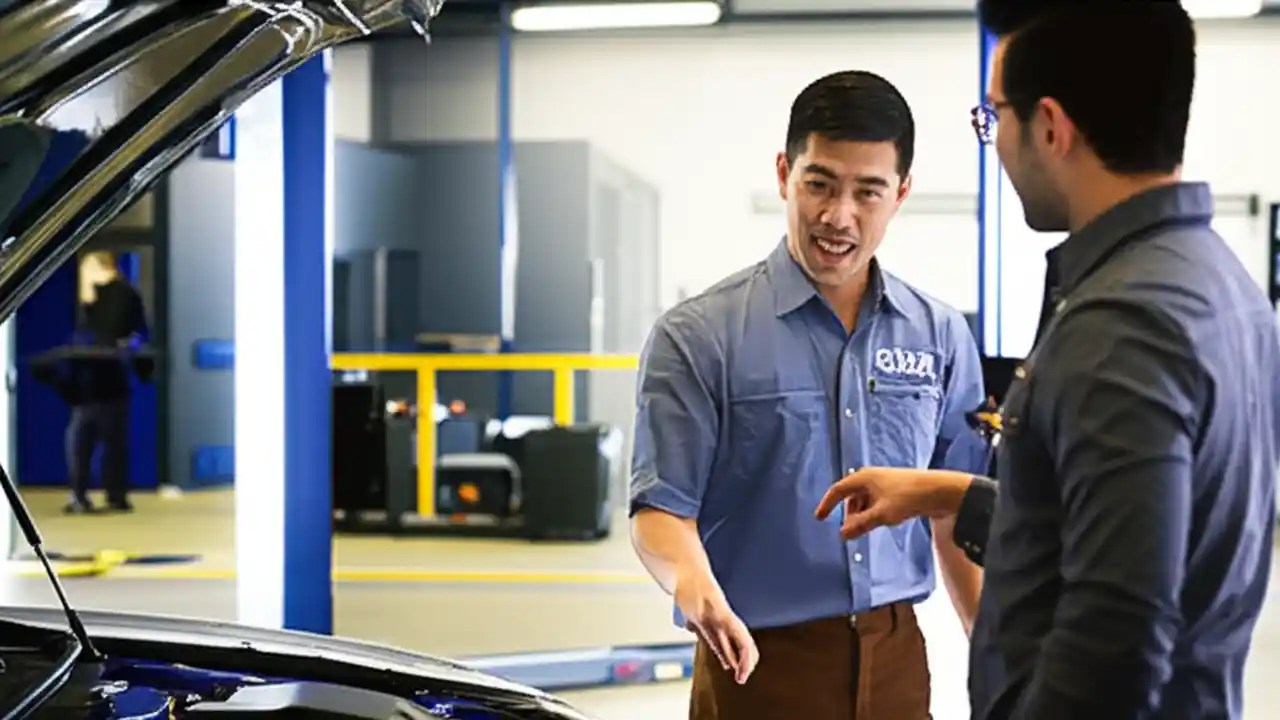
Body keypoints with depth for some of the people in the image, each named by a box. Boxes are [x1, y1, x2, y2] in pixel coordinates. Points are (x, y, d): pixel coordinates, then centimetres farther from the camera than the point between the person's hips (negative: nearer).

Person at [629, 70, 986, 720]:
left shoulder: (940, 337, 6)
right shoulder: (699, 337, -7)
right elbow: (661, 505, -11)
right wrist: (693, 584, -32)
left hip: (896, 659, 4)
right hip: (757, 663, -4)